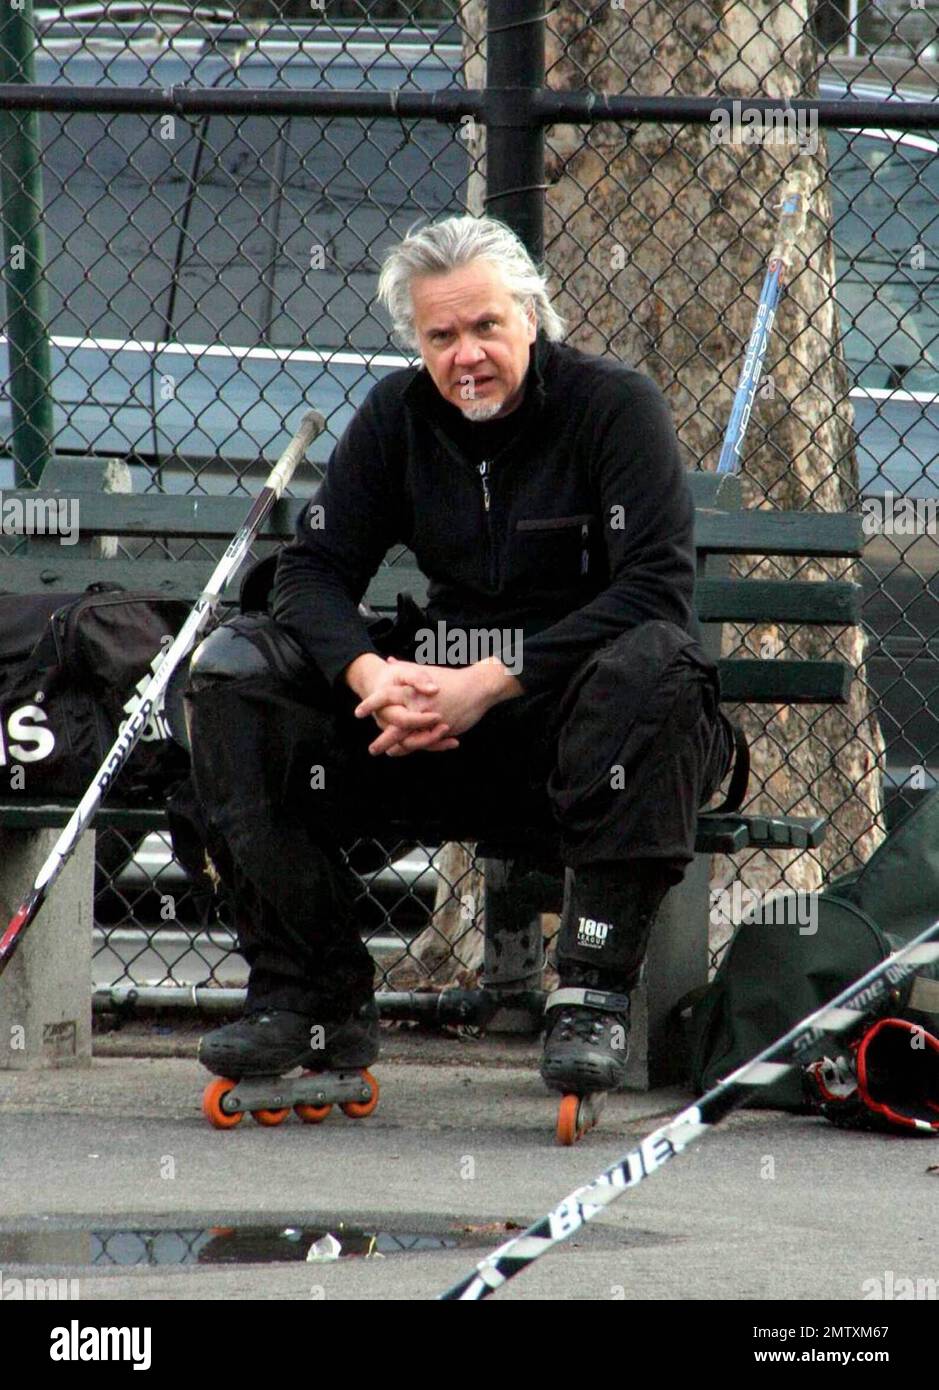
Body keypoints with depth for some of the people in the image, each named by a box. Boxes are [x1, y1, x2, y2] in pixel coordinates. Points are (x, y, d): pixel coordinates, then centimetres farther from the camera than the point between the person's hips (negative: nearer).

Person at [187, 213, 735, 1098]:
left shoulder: (614, 406, -9)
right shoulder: (398, 417, 6)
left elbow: (657, 590, -19)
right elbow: (315, 568, 1)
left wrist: (491, 683, -26)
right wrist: (369, 675, -22)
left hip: (579, 714, -5)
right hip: (438, 697, 5)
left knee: (653, 665, -39)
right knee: (235, 669, -12)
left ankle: (591, 999, -34)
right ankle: (316, 1000, -16)